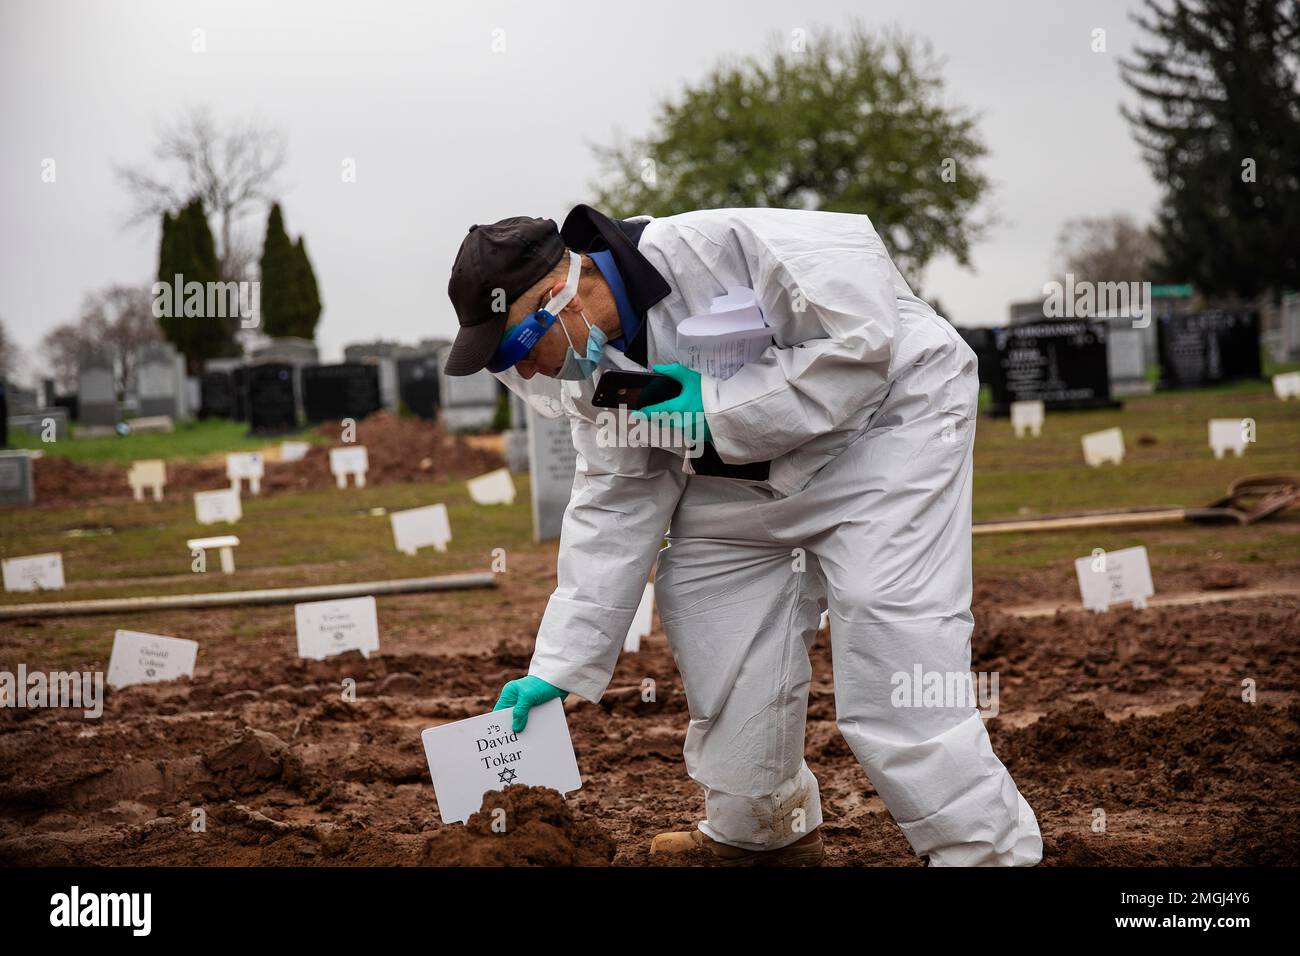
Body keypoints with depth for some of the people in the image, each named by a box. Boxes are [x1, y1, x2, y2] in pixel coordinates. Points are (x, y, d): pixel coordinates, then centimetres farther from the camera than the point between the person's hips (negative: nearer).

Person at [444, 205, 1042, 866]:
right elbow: (615, 507, 0)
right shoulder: (594, 366, -5)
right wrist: (558, 666, -3)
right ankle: (759, 830, 23)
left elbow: (862, 343, -30)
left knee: (890, 649, -20)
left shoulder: (715, 246, -31)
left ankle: (988, 849, -9)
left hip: (887, 413, -8)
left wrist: (717, 409, -30)